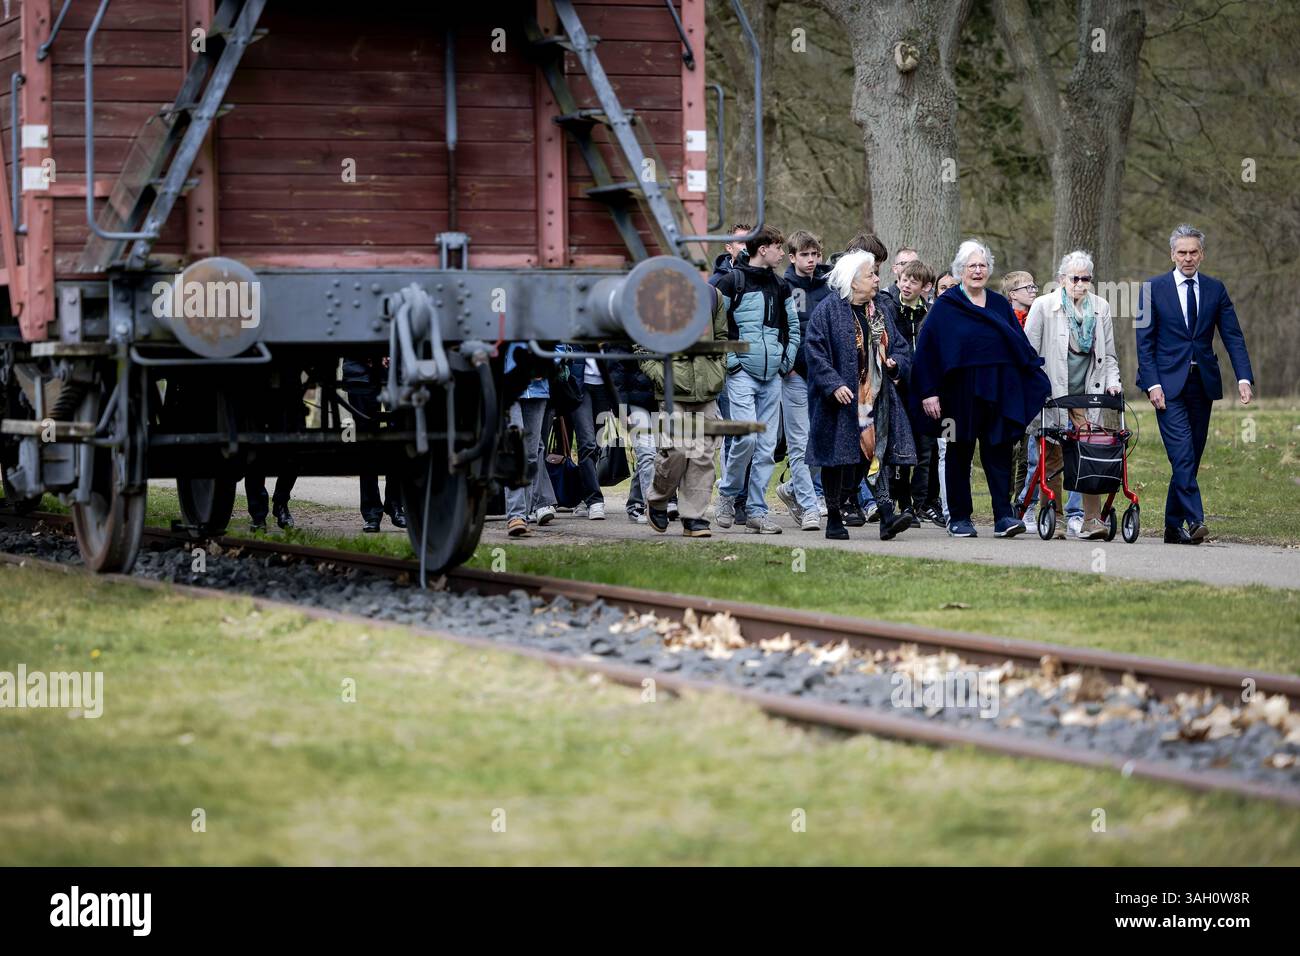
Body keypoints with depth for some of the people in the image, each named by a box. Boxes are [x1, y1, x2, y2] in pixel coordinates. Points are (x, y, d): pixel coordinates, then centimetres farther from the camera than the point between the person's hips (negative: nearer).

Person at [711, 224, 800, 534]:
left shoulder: (780, 286, 14)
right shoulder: (732, 281, -5)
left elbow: (793, 327, 25)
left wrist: (787, 361, 15)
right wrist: (727, 360, -8)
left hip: (772, 376, 6)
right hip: (742, 372, -6)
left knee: (766, 445, 3)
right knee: (747, 437, -18)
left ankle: (757, 509, 8)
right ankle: (728, 494, 4)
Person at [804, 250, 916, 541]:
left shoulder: (880, 312, 15)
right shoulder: (829, 310, -6)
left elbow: (900, 347, 22)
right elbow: (815, 353, -12)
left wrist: (895, 363, -1)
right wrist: (834, 385, -21)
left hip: (877, 398, 5)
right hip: (842, 398, -5)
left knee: (877, 452, -6)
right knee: (837, 458, 1)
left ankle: (887, 516, -14)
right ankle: (834, 519, 11)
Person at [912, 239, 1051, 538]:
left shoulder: (1000, 305, 12)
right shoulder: (946, 306, 0)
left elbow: (1021, 346, 13)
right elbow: (925, 349, -4)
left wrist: (1040, 383, 6)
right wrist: (928, 392, -11)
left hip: (998, 391, 2)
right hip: (961, 392, -2)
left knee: (998, 452, -4)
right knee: (960, 454, 6)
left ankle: (1003, 516, -7)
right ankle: (958, 517, 13)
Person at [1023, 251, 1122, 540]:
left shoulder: (1101, 308, 9)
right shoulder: (1044, 306, -1)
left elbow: (1108, 355, 17)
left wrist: (1111, 382, 1)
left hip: (1086, 395, 2)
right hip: (1050, 394, -2)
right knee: (1052, 456, 2)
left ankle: (1092, 519, -10)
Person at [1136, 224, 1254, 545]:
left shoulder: (1215, 289, 7)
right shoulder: (1153, 289, 0)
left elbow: (1233, 336, 4)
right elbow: (1144, 341, -2)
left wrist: (1244, 378, -9)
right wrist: (1152, 384, -11)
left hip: (1203, 383, 4)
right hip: (1168, 384, -4)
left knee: (1191, 458, 7)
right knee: (1182, 453, -16)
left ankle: (1174, 526, 15)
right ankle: (1194, 521, -22)